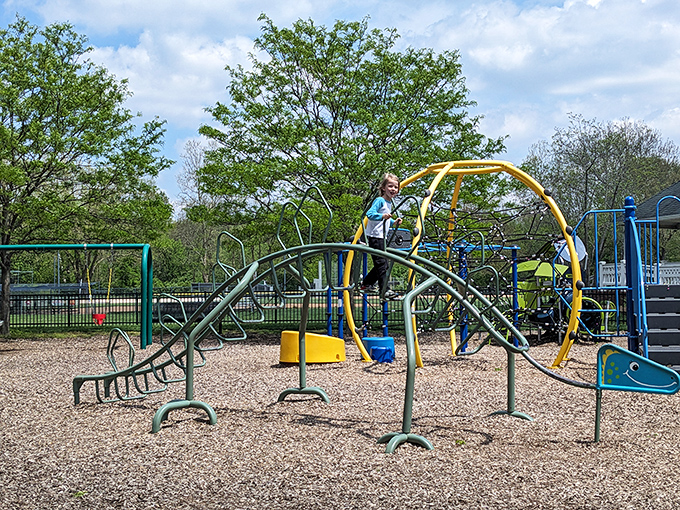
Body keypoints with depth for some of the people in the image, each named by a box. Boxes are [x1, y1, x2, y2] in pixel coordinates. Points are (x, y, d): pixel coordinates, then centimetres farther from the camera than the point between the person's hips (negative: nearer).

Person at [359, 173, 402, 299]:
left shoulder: (389, 203, 16)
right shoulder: (380, 201, -12)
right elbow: (370, 214, -26)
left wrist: (394, 222, 10)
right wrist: (382, 216, -41)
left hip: (381, 237, 10)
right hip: (374, 236, -10)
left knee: (381, 264, 14)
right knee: (382, 263, -13)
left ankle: (366, 284, 28)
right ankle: (385, 290, -14)